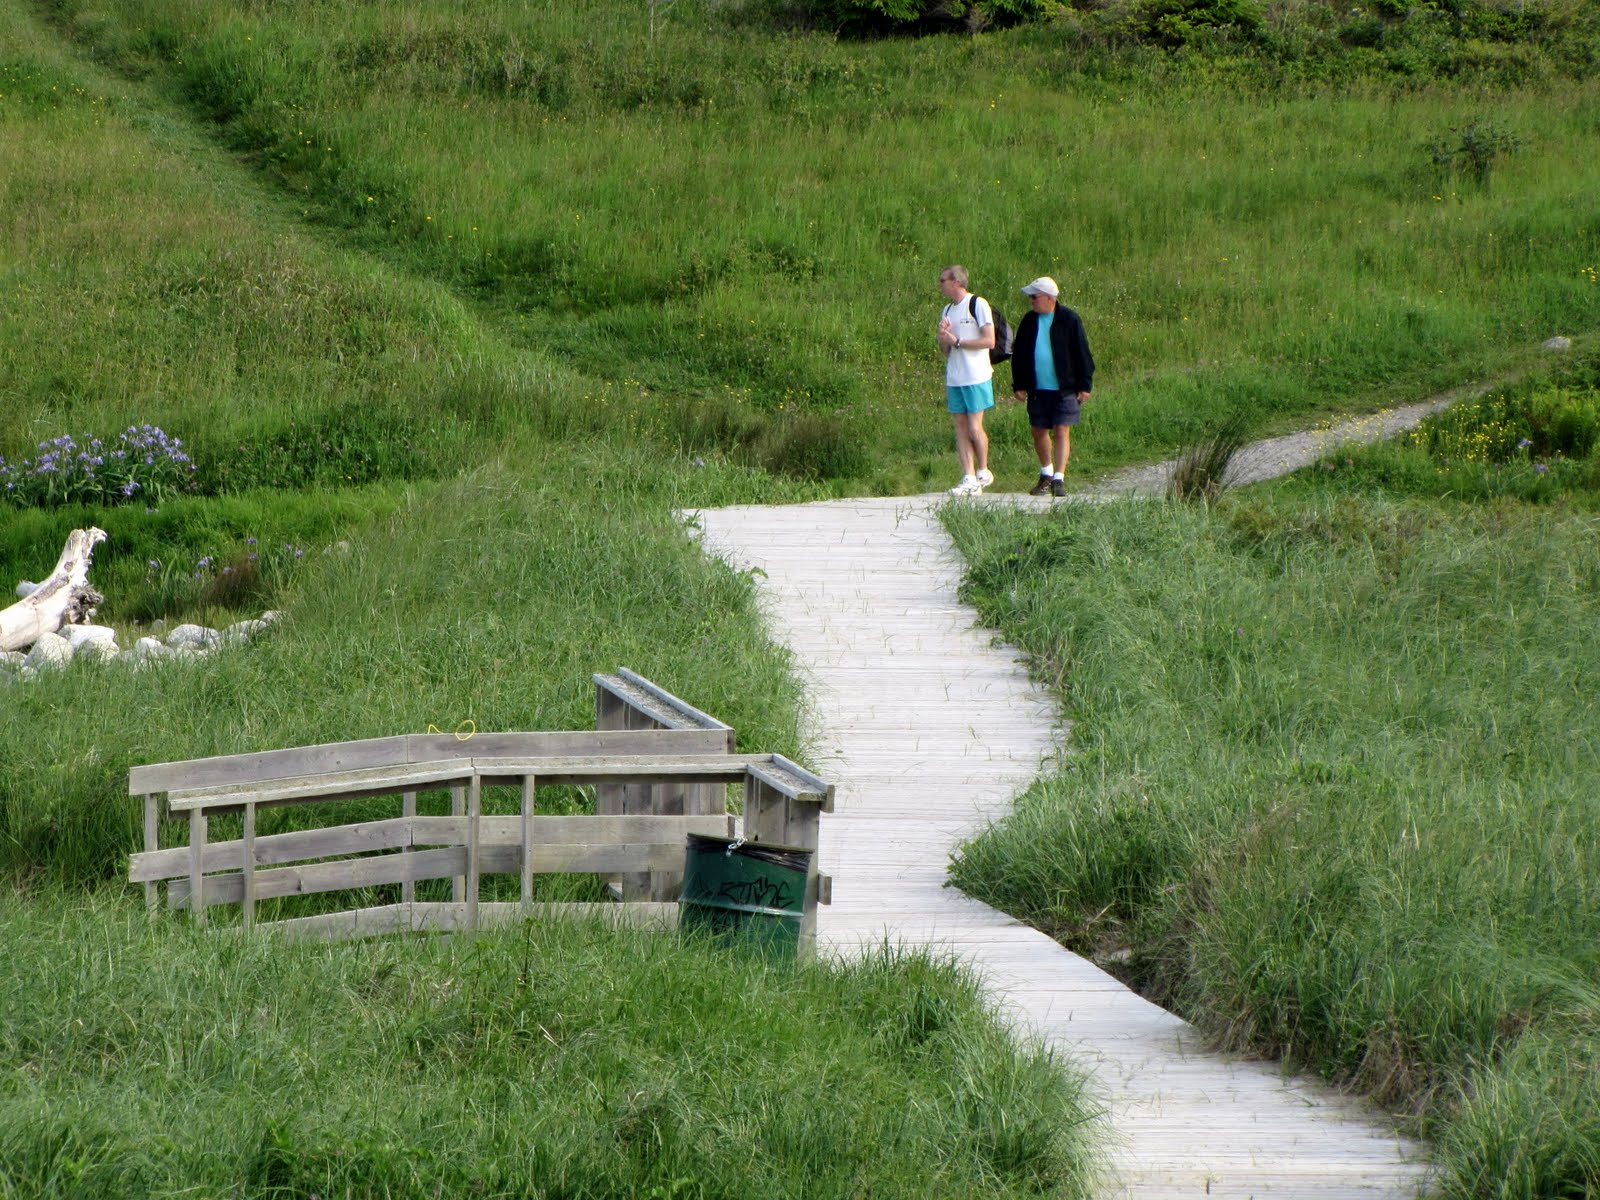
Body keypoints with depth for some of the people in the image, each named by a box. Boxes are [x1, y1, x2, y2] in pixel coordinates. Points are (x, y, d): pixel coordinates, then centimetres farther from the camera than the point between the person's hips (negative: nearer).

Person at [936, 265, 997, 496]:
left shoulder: (978, 304, -6)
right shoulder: (947, 310, 16)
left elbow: (989, 340, -13)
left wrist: (957, 341, -12)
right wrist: (943, 337, -3)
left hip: (976, 378, -7)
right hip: (953, 379, 7)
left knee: (974, 428, -7)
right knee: (960, 429, 2)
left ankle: (983, 472, 10)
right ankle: (969, 479, 2)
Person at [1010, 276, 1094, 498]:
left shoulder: (1069, 320, -5)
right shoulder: (1029, 322, 8)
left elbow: (1082, 353, -2)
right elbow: (1019, 354, 14)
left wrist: (1084, 385, -3)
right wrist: (1019, 385, 10)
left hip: (1064, 388, -5)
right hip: (1037, 389, 5)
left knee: (1061, 432, -7)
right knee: (1039, 432, 9)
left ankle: (1059, 479, -7)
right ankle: (1046, 474, 26)